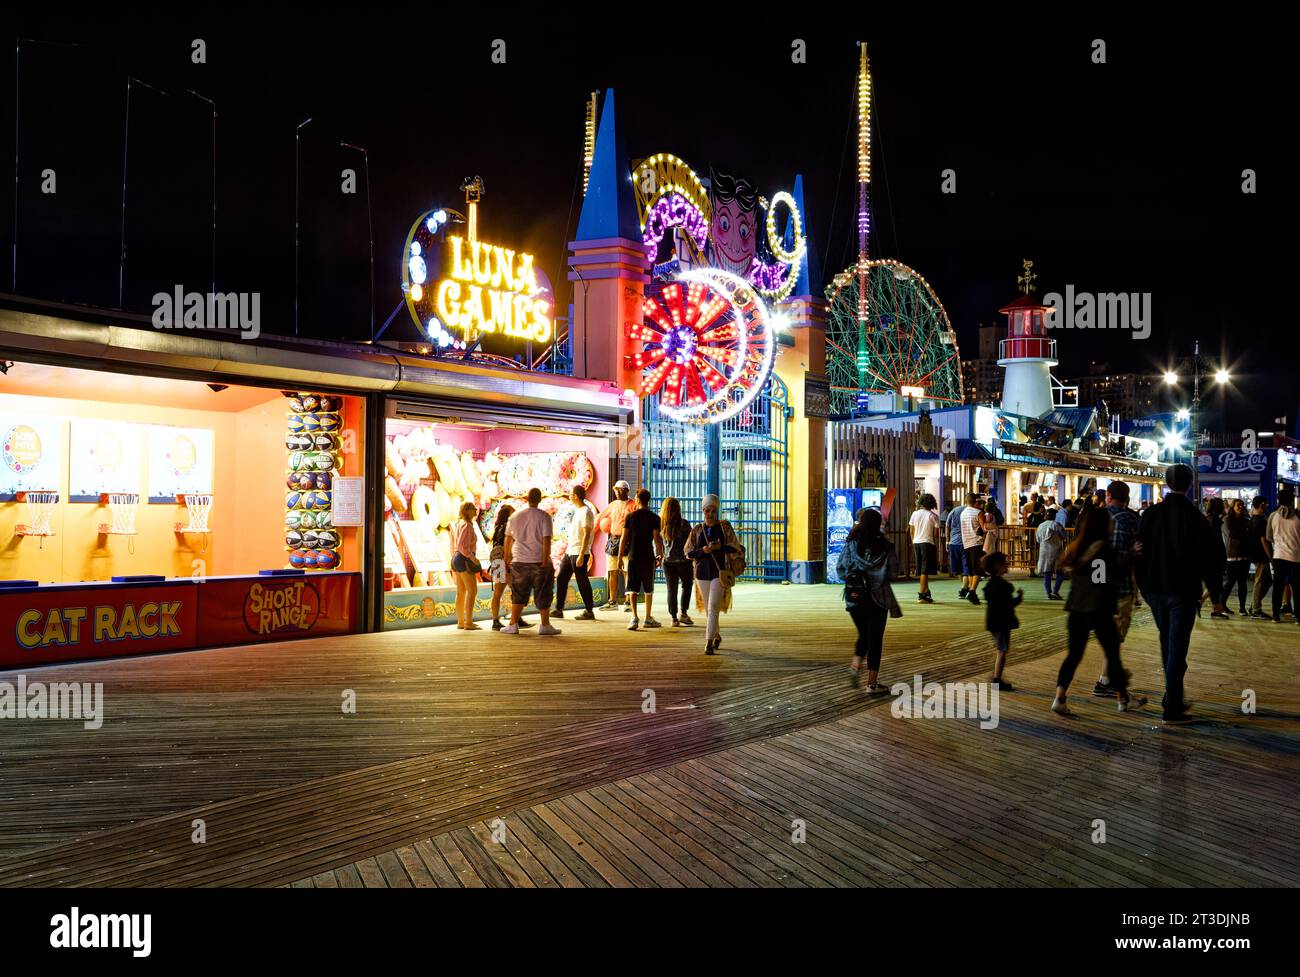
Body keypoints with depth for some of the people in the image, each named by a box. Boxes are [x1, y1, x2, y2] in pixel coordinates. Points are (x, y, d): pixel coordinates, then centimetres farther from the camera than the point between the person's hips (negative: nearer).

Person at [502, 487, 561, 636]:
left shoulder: (515, 516, 5)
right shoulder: (544, 516, -7)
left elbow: (508, 540, 10)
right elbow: (546, 540, -14)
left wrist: (507, 559, 18)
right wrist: (545, 562, -12)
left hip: (519, 562, 3)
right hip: (539, 561, -3)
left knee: (518, 594, 11)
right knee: (543, 594, 7)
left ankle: (513, 625, 7)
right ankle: (545, 625, 13)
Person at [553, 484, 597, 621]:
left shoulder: (586, 512, -14)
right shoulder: (578, 511, 15)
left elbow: (587, 535, -20)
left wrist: (581, 555, -23)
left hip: (579, 553, -10)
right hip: (570, 552, 10)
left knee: (582, 582, -4)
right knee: (561, 579, 10)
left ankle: (589, 611, 4)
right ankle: (558, 610, 15)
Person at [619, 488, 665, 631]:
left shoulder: (630, 516, -1)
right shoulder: (654, 518, -3)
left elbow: (624, 538, -2)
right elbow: (657, 538, -8)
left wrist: (620, 556, 4)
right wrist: (660, 555, 1)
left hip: (633, 557, 0)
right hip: (648, 557, 0)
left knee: (633, 589, 2)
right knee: (648, 589, 13)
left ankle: (635, 617, -14)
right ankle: (648, 618, 20)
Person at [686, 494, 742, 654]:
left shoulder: (725, 527, -1)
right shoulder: (697, 530, 7)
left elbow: (735, 549, -1)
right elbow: (688, 552, 5)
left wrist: (720, 547, -16)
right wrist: (703, 551, -12)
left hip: (719, 573, -4)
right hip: (702, 573, 4)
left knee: (713, 607, -14)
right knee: (707, 609, 12)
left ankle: (709, 643, -16)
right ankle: (717, 636, 35)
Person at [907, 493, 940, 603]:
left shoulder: (915, 514, 6)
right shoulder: (933, 516, -6)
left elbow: (911, 531, 10)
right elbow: (936, 534, -5)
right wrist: (937, 549, 3)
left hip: (916, 543, 5)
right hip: (928, 543, -5)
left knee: (921, 569, 14)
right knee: (925, 570, -4)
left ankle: (926, 591, 24)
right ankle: (922, 594, -7)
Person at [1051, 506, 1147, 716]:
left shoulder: (1075, 547, 8)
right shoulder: (1103, 548, -11)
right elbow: (1113, 576, -15)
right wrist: (1126, 561, -2)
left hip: (1077, 608, 6)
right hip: (1099, 609, -6)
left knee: (1074, 654, 7)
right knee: (1112, 653, 9)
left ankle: (1059, 698, -5)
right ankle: (1123, 700, 22)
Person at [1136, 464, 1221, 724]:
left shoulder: (1150, 514, -1)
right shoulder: (1195, 517, -11)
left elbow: (1140, 550, 2)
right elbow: (1209, 556, -9)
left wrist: (1144, 586, 12)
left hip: (1155, 590, 4)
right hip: (1183, 591, -4)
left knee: (1167, 644, 18)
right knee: (1177, 647, -1)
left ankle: (1172, 698, 26)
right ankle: (1172, 709, -2)